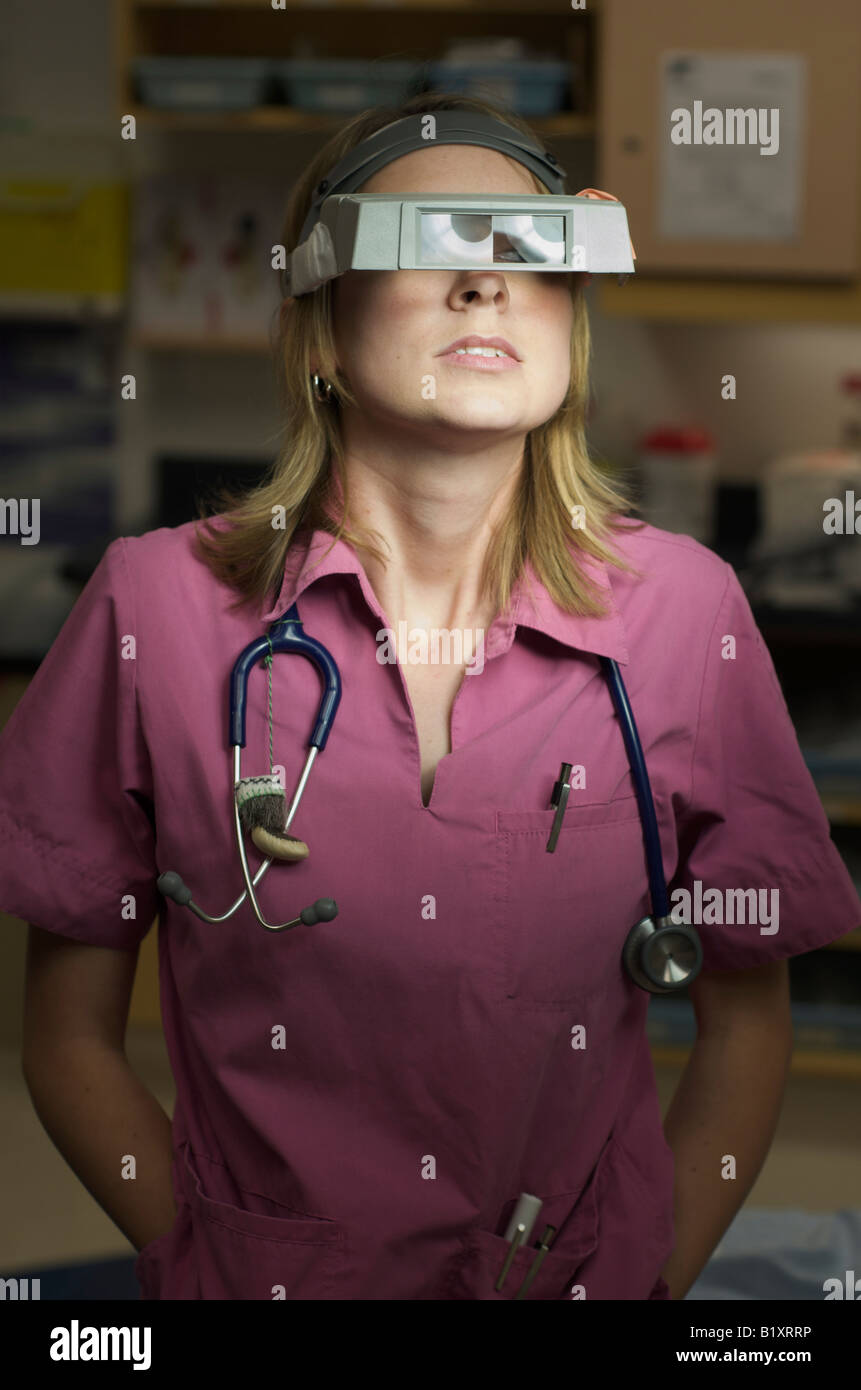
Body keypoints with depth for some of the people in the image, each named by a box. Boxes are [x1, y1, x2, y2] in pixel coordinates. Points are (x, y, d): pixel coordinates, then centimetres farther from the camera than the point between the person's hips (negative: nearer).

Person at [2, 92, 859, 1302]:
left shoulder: (684, 609, -4)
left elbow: (748, 1022, 5)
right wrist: (207, 1263, -8)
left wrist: (655, 1279, -4)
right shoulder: (160, 604, -7)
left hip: (593, 1273, 1)